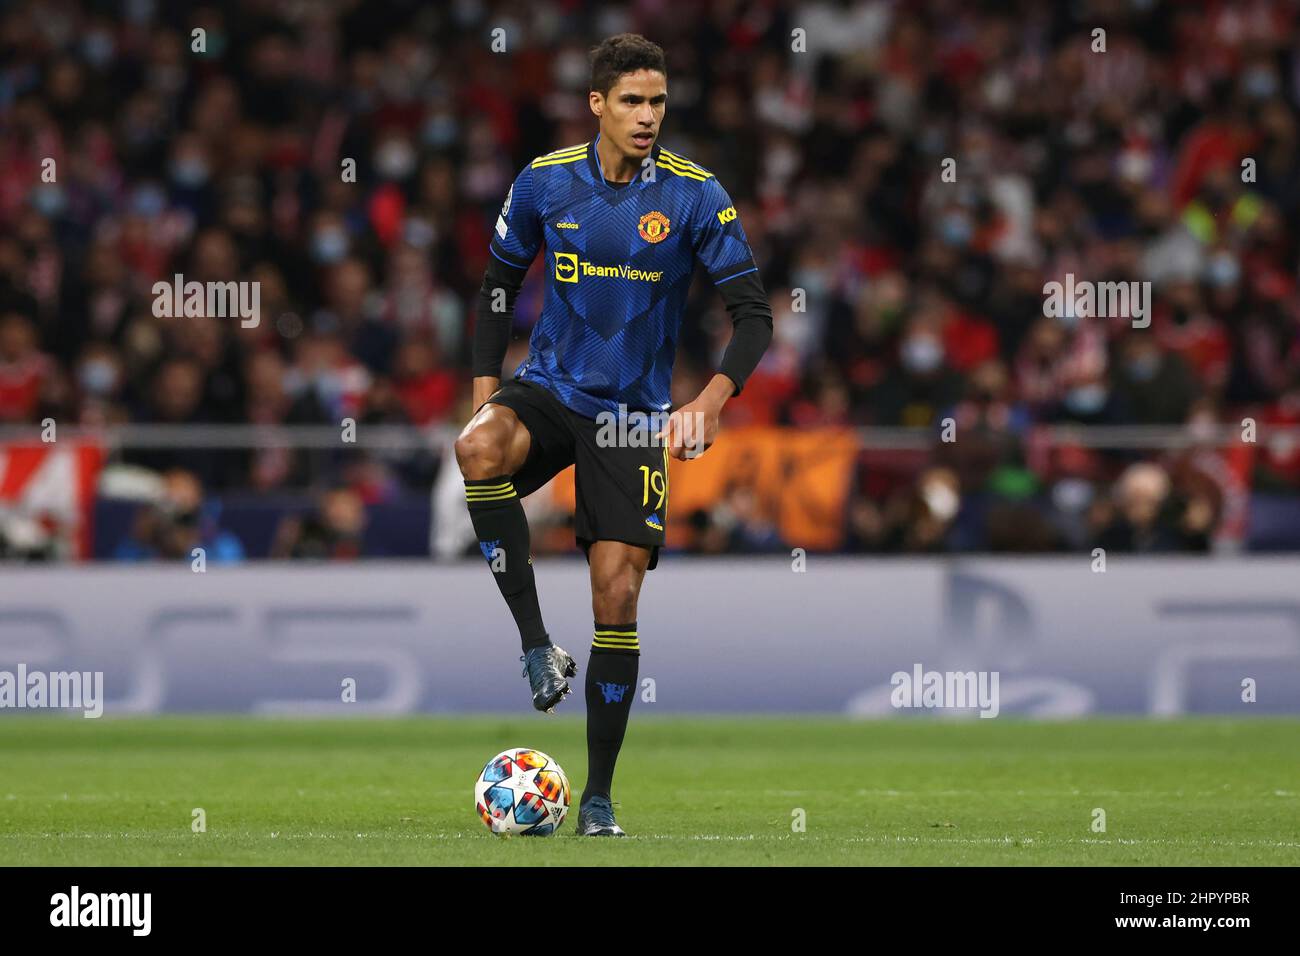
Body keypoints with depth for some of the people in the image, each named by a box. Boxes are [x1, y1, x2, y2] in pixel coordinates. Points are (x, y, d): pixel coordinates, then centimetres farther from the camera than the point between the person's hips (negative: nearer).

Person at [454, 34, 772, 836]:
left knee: (618, 594, -7)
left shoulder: (696, 195, -8)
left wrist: (714, 399, -23)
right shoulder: (546, 182, -1)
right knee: (478, 449, -34)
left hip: (633, 414, -1)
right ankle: (537, 649, -25)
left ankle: (598, 798, 5)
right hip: (550, 387, 1)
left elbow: (753, 312, -7)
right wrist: (486, 389, 1)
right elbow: (501, 285, 12)